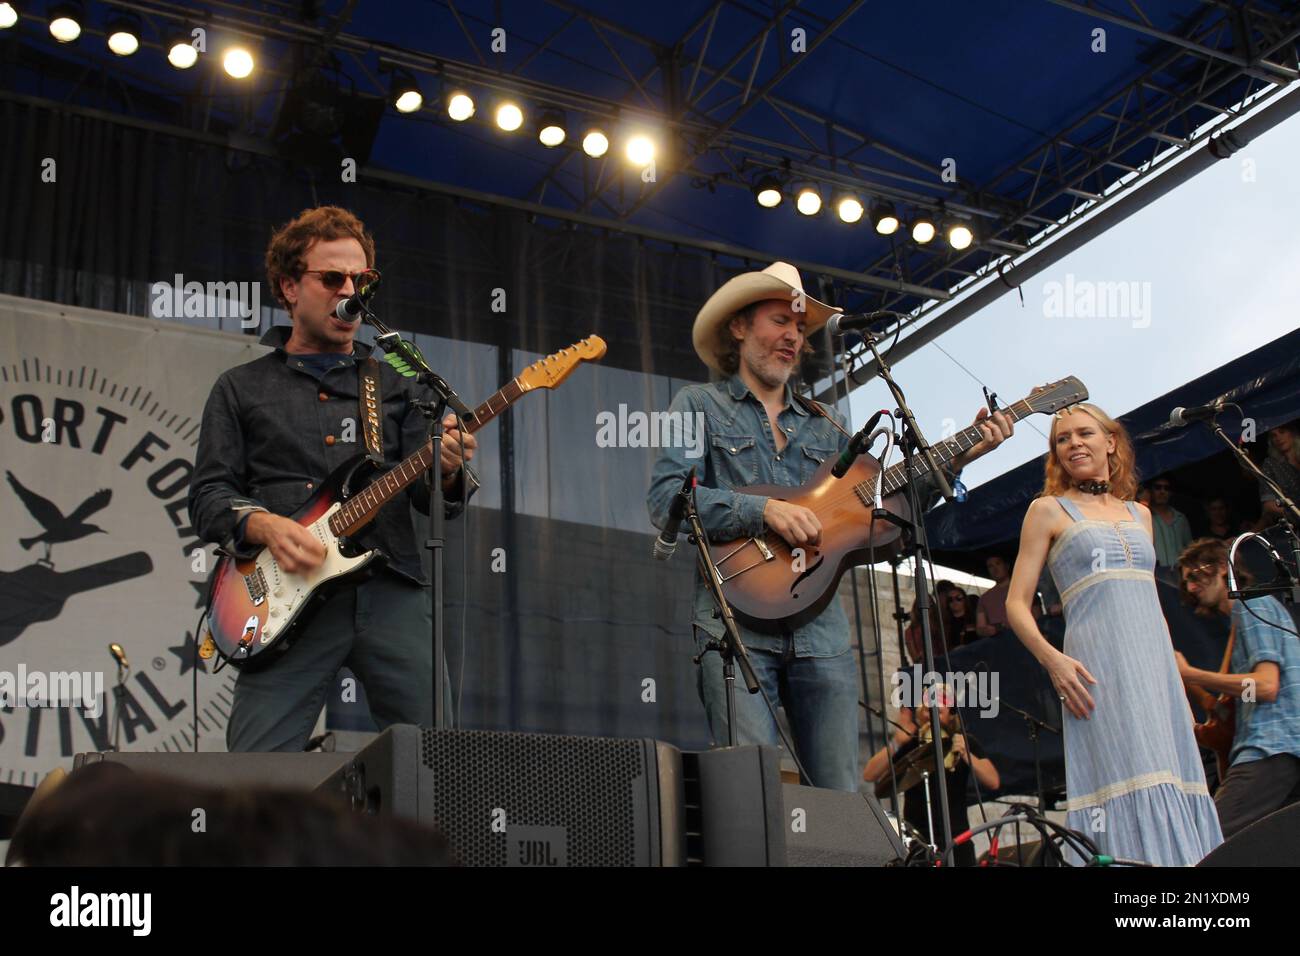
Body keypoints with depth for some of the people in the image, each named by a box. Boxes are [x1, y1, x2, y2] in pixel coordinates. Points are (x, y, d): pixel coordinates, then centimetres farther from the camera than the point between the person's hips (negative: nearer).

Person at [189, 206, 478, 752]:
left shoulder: (398, 384, 20)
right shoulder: (240, 388, 17)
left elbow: (429, 496, 12)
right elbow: (207, 494, 10)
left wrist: (448, 472, -12)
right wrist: (263, 526, -11)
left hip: (391, 590, 2)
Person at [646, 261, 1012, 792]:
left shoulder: (825, 425, 22)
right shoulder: (699, 405, 8)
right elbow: (665, 499, -6)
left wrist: (959, 457, 8)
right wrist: (765, 510, -17)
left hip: (820, 627, 4)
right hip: (735, 618, -4)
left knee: (843, 797, 2)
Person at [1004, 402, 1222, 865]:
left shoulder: (1140, 514, 21)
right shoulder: (1049, 510, 6)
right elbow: (1016, 603, 1)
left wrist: (1179, 682, 18)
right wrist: (1050, 657, -16)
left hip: (1158, 667, 6)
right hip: (1099, 669, -5)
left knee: (1175, 789, -1)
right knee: (1131, 791, -16)